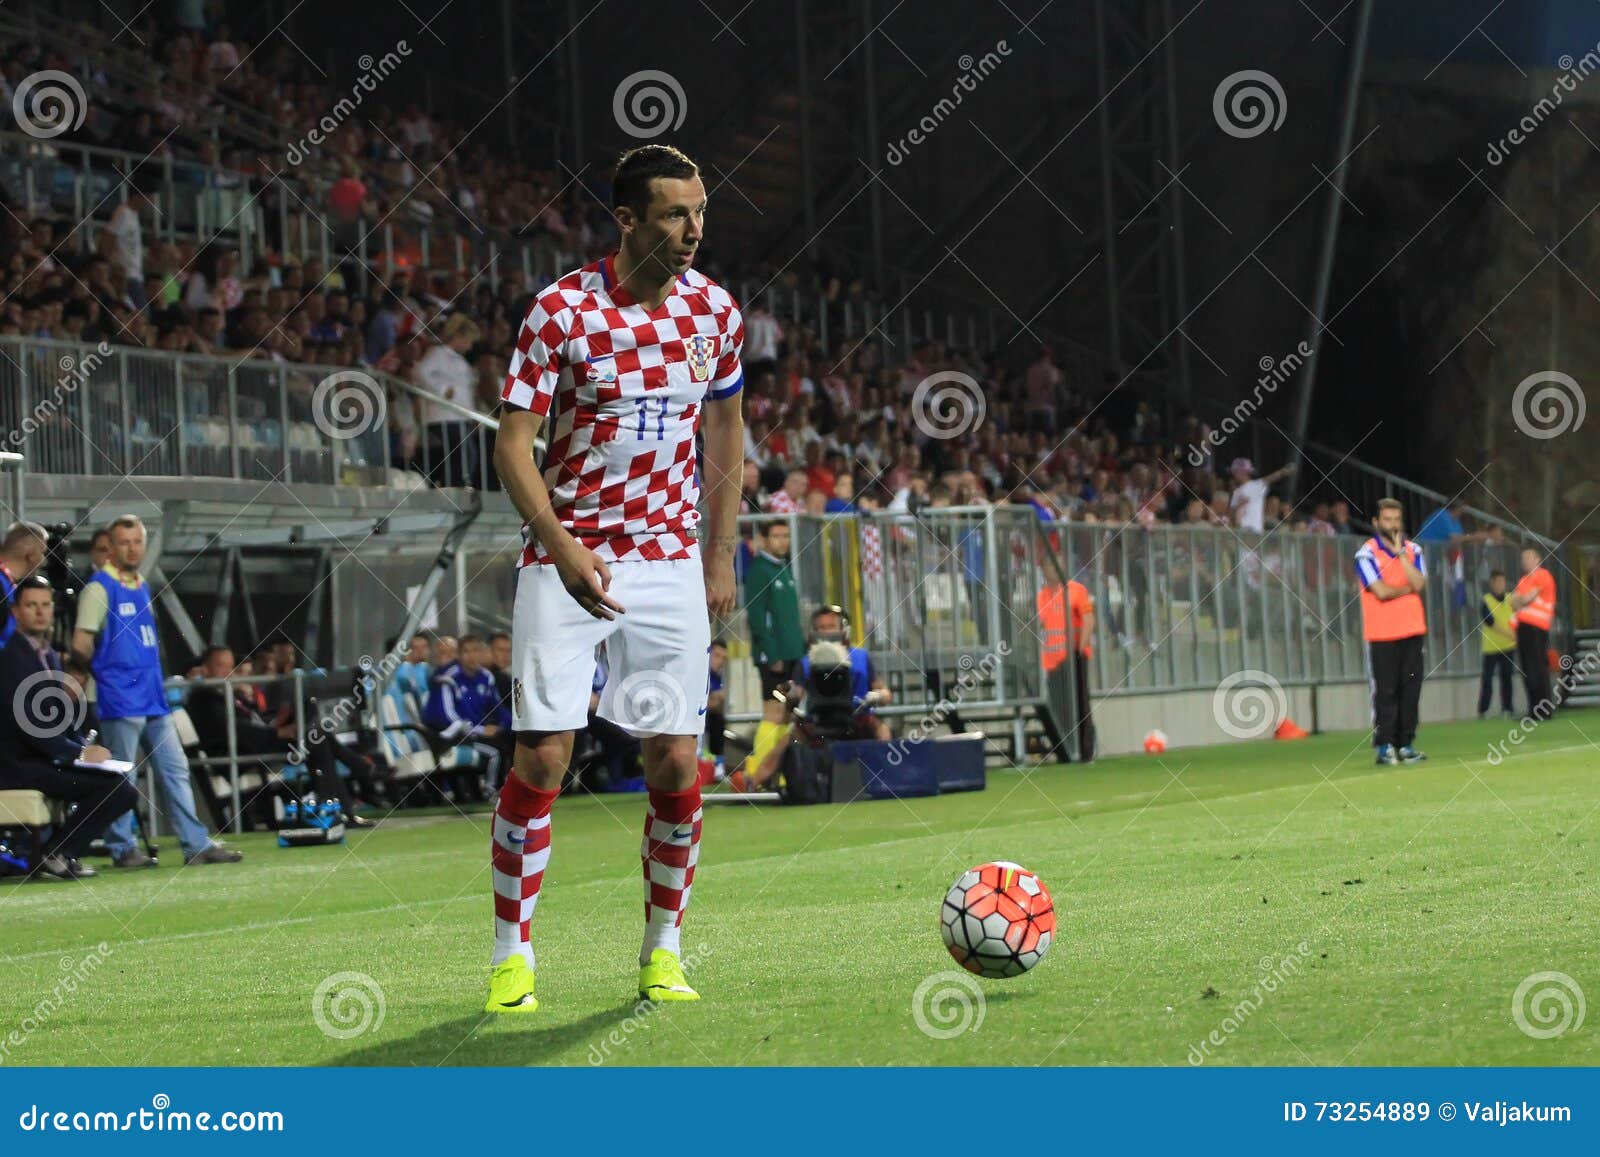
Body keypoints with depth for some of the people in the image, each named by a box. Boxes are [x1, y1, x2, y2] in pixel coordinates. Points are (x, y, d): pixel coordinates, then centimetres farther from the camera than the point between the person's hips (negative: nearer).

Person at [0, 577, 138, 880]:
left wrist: (86, 746, 0)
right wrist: (78, 753, -18)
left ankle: (62, 854, 4)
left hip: (48, 760, 9)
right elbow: (24, 722, -19)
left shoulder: (49, 656, 19)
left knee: (126, 791, -1)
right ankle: (54, 855, -12)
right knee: (113, 785, -21)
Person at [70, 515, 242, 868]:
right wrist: (106, 671, 1)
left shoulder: (143, 587, 16)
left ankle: (197, 844, 8)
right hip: (121, 702, -8)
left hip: (153, 697, 8)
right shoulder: (100, 588, -8)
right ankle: (121, 848, 4)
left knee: (176, 769, 6)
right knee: (122, 775, -3)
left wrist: (151, 673, 12)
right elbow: (81, 644, -13)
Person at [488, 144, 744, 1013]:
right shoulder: (562, 310, -10)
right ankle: (512, 957, 4)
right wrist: (563, 549, -21)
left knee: (676, 763, -3)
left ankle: (662, 950, 13)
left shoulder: (714, 310, 2)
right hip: (567, 559, -3)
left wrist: (720, 557, 12)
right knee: (542, 757, -9)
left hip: (670, 559, 3)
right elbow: (513, 444, -9)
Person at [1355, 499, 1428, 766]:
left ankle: (1406, 744, 7)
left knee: (1410, 690, 3)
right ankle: (1385, 746, -4)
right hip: (1382, 633, -4)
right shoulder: (1366, 553, -4)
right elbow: (1381, 591, -15)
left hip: (1412, 630, 4)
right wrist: (1408, 588, -1)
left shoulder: (1412, 550, 11)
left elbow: (1418, 583, -5)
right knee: (1385, 691, -6)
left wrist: (1400, 553, -9)